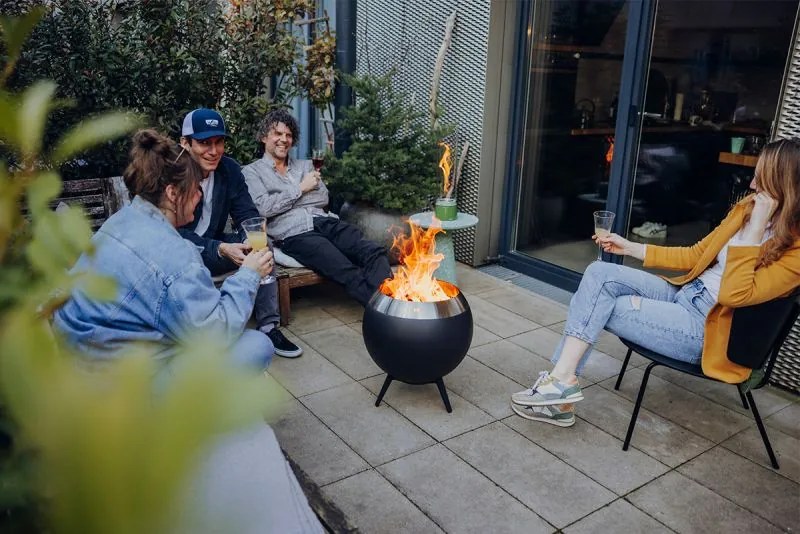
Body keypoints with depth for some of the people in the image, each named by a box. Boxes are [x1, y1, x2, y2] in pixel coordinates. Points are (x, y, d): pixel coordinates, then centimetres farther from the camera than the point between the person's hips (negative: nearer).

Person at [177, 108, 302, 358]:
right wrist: (221, 249, -43)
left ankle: (268, 327, -10)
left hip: (213, 247, 5)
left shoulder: (230, 169, -6)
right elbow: (177, 234, -28)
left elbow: (246, 214, -7)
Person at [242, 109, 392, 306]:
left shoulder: (305, 164, 28)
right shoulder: (252, 171, 13)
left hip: (326, 222, 5)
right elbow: (264, 208, -5)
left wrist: (285, 198, 4)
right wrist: (300, 188, 2)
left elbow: (323, 198, 15)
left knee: (375, 252, -25)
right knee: (349, 272, -32)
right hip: (295, 233, -5)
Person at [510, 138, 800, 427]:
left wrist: (754, 230, -26)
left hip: (707, 330, -7)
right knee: (599, 273, -13)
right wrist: (630, 248, 12)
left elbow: (734, 295, -27)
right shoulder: (746, 207, 5)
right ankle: (561, 380, -15)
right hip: (683, 294, 7)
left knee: (600, 307, -16)